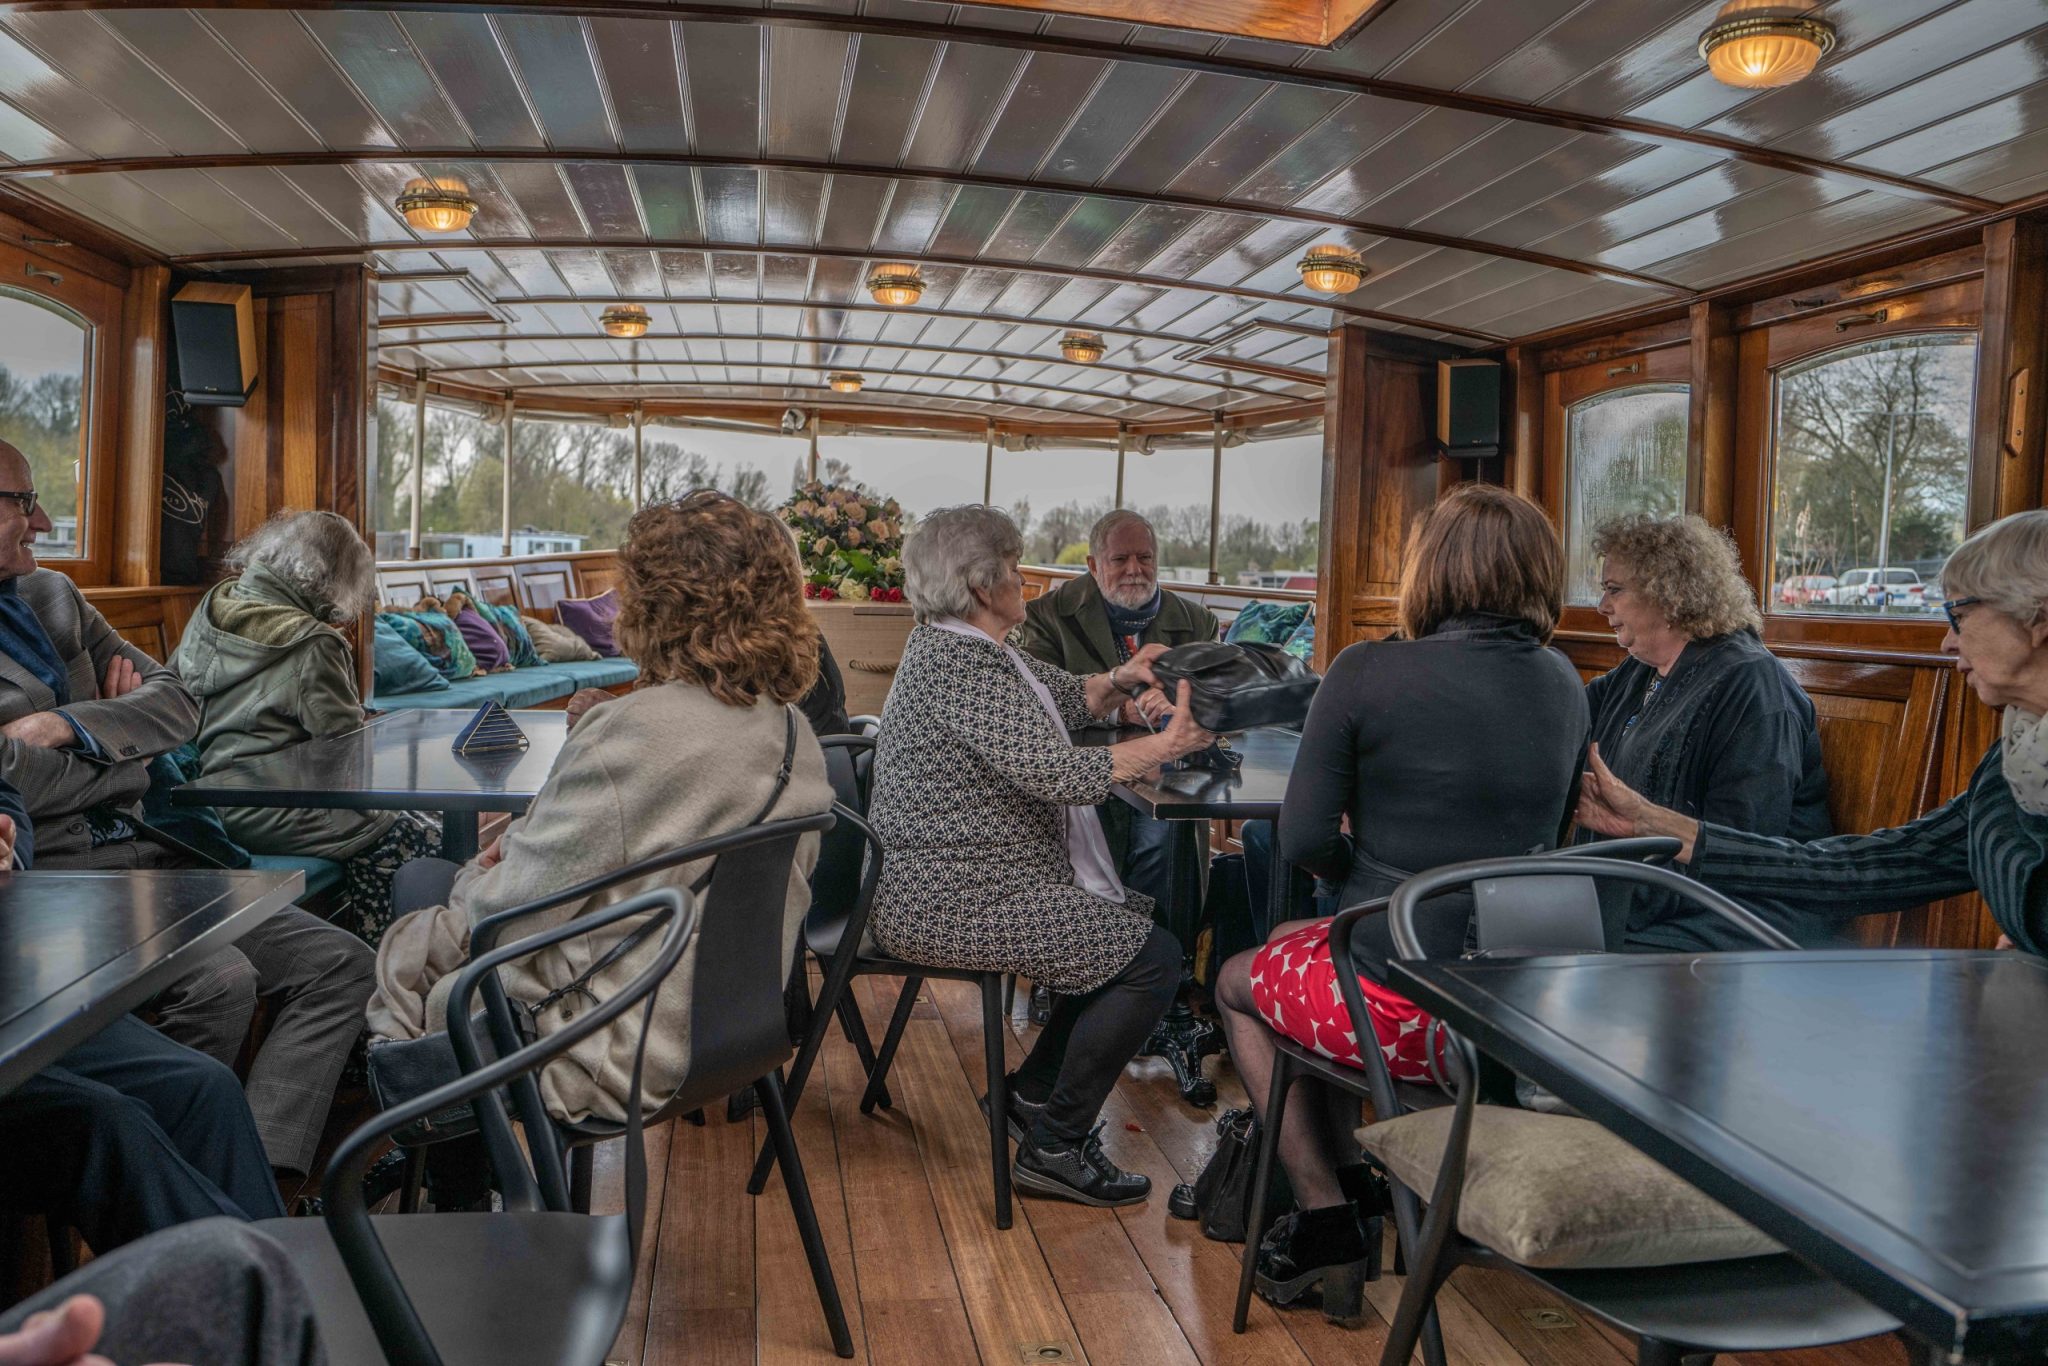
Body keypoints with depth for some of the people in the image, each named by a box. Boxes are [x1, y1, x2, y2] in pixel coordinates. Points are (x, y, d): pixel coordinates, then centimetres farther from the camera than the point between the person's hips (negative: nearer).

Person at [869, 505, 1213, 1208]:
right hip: (953, 904, -11)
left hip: (947, 884, 11)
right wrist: (1165, 744, -17)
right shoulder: (960, 665, -21)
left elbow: (1065, 697, 19)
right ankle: (1053, 1147, -1)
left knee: (1131, 919, 19)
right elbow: (1059, 773, -27)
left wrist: (1118, 681, -1)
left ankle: (1032, 1092, 24)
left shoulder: (962, 646, 12)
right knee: (1151, 958, -12)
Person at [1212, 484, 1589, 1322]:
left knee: (1238, 982, 26)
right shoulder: (1563, 685, 3)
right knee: (1294, 943, 31)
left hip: (1403, 1008, -6)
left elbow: (1304, 843, -13)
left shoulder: (1368, 672, -16)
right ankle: (1352, 1188, 32)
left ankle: (1326, 1221, 23)